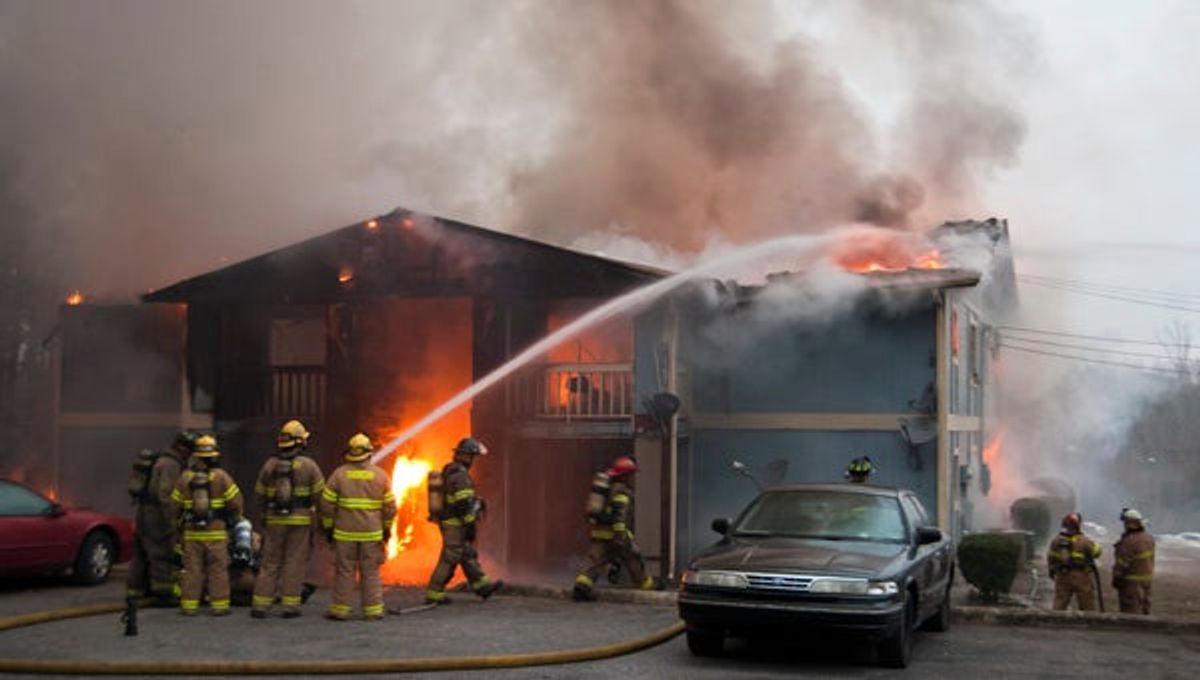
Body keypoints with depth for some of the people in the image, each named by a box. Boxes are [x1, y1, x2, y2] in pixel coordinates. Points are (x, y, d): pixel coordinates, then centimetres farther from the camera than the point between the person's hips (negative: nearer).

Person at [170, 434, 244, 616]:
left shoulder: (185, 477, 3)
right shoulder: (221, 476, -6)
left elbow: (175, 504, 7)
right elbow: (235, 501, -6)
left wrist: (182, 519, 24)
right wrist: (235, 518, 13)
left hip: (192, 532, 2)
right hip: (216, 532, -2)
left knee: (192, 569, 7)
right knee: (218, 569, 2)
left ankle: (189, 605, 7)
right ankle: (219, 604, 2)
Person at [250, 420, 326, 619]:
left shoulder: (269, 465, 2)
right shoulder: (308, 465, -7)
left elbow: (259, 495, 8)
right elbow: (320, 494, -5)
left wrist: (266, 513, 24)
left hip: (275, 520, 2)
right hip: (301, 520, -2)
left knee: (270, 563, 8)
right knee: (295, 563, 3)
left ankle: (261, 605, 5)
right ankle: (290, 605, 1)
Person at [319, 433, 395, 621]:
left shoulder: (339, 474, -2)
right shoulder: (380, 475, 1)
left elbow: (327, 504, -2)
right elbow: (390, 506, 3)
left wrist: (328, 527, 8)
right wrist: (386, 529, 15)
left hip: (345, 533, -1)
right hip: (372, 533, 1)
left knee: (344, 571, 4)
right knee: (370, 572, 5)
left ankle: (340, 609, 7)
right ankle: (373, 610, 5)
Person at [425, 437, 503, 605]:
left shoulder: (449, 471, 13)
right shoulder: (460, 475, -19)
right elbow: (463, 504, -22)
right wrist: (470, 525, -19)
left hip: (447, 521, 10)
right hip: (456, 524, -10)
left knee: (468, 555, 15)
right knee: (449, 559, -4)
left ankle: (481, 586, 22)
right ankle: (434, 593, 0)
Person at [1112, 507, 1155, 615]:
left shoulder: (1129, 541, -24)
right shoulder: (1148, 538, 4)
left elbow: (1122, 562, -20)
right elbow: (1150, 559, 13)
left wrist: (1116, 578, -10)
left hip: (1132, 581, -9)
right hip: (1146, 577, 9)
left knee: (1131, 609, -3)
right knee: (1144, 605, 16)